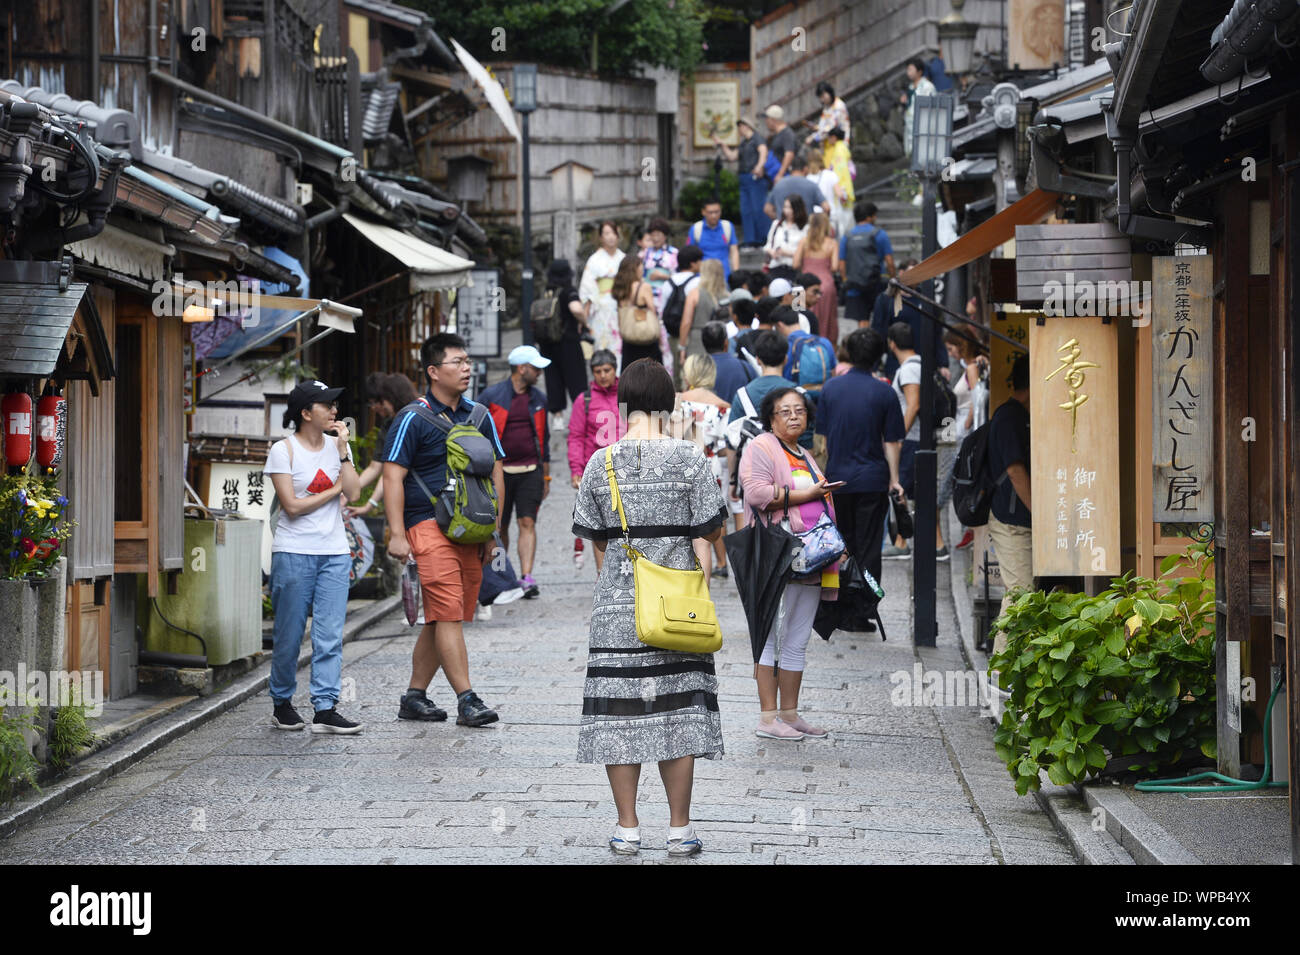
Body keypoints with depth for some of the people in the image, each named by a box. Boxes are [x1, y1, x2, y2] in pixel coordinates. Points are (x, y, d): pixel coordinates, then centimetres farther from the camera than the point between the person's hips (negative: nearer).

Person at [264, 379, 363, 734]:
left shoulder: (337, 445, 10)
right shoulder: (283, 451, -5)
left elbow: (353, 493, -2)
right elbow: (292, 506, -11)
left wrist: (342, 449, -7)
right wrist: (334, 490, -5)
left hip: (334, 552, 4)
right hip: (294, 552, -4)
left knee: (330, 635, -4)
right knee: (289, 635, 3)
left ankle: (326, 708, -6)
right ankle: (282, 703, 19)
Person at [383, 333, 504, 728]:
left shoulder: (479, 417, 14)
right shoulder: (413, 420, -4)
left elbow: (496, 473, 21)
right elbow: (393, 477, -7)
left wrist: (493, 530, 15)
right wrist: (398, 534, -14)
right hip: (429, 527, -7)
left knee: (441, 620, 8)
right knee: (448, 614, -13)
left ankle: (414, 696, 16)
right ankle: (466, 699, -15)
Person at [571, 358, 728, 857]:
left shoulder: (601, 462, -1)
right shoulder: (689, 458, -6)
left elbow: (594, 537, 5)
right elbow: (705, 536, -6)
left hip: (617, 603, 1)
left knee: (619, 709, 6)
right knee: (678, 709, 5)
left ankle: (627, 828, 9)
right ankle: (679, 828, 7)